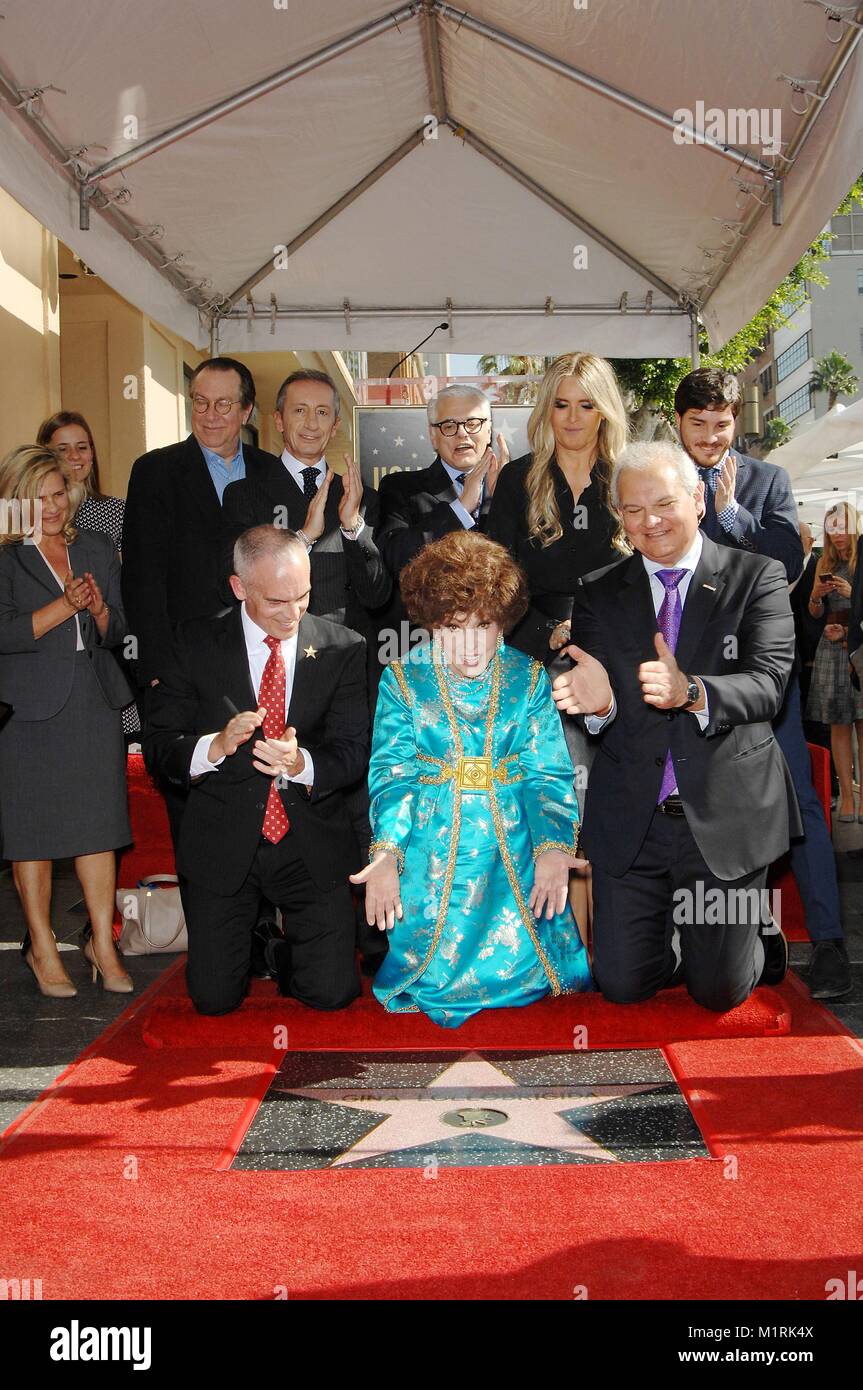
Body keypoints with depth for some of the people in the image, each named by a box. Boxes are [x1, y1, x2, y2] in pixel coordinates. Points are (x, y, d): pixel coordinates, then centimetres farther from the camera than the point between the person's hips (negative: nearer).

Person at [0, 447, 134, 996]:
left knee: (98, 824, 2)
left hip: (94, 703, 3)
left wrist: (99, 608, -8)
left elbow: (118, 633, 12)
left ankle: (104, 942, 12)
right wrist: (64, 607, -21)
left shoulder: (98, 549, 12)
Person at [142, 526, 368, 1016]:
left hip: (313, 845, 0)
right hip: (223, 845, 0)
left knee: (331, 993, -4)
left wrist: (301, 763, -26)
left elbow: (354, 751, -5)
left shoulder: (342, 648, -1)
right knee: (215, 998, 1)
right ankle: (253, 936, 34)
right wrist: (216, 746, -24)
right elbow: (160, 742, -3)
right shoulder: (197, 641, -2)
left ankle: (290, 945, 29)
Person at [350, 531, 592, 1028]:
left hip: (514, 849, 1)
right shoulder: (403, 679, 2)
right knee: (431, 967, -8)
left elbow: (548, 772, -1)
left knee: (524, 961, -9)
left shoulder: (529, 678, 4)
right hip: (431, 851, 0)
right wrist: (386, 853, -20)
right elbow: (392, 771, -4)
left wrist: (554, 847, -19)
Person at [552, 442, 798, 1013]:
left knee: (718, 991, 8)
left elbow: (768, 685, -14)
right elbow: (595, 702, 0)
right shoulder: (598, 594, 4)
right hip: (630, 820, 2)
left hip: (726, 815, -2)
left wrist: (691, 692, -33)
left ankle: (752, 931, 41)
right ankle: (674, 934, 40)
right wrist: (598, 701, -25)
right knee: (623, 985, 8)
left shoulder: (757, 578, -3)